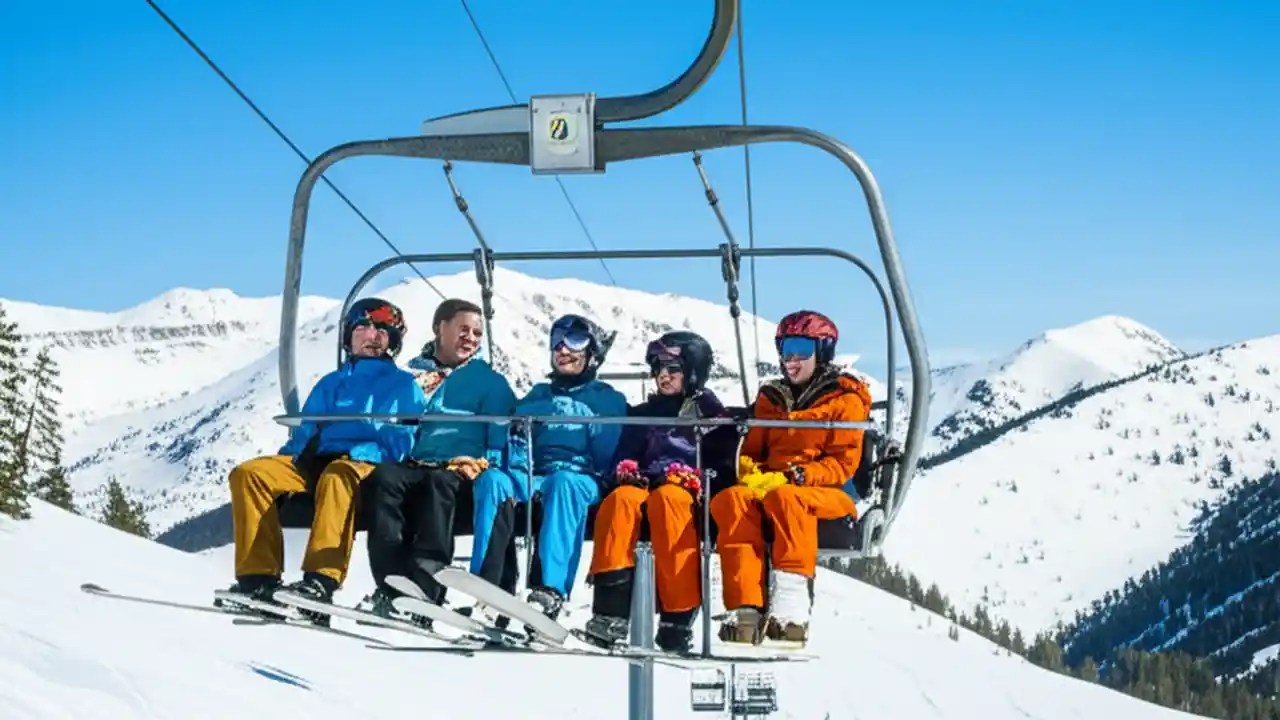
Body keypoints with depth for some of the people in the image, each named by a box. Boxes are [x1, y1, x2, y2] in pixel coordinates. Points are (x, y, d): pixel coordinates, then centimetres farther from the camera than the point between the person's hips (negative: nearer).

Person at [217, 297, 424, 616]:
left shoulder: (404, 385, 16)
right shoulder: (330, 384, 32)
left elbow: (402, 442, 3)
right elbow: (304, 432, 28)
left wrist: (357, 453, -15)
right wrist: (287, 459, 6)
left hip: (369, 467, -5)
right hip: (315, 463, 5)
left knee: (338, 474, -41)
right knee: (248, 473, -20)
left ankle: (321, 580, -52)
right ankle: (258, 576, -29)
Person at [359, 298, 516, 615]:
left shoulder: (489, 381, 21)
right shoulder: (413, 372, 26)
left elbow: (501, 435, 12)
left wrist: (488, 464, -7)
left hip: (462, 474, -2)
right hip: (412, 466, 2)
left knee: (440, 482, -39)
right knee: (384, 476, -34)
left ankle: (423, 588, -50)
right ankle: (389, 585, -41)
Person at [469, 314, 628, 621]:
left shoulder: (608, 400, 16)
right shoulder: (537, 396, 28)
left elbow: (608, 456, 3)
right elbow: (517, 441, 18)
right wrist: (517, 468, -4)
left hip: (581, 483, -3)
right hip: (532, 480, 3)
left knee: (563, 481, -39)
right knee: (491, 478, -29)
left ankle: (550, 589, -52)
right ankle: (485, 583, -43)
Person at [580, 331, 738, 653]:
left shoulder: (711, 412, 17)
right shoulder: (644, 414, 28)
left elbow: (721, 463, 6)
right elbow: (625, 456, 24)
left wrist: (691, 475, -12)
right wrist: (627, 471, 1)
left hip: (694, 496, -3)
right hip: (646, 488, 3)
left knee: (667, 499, -40)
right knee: (621, 498, -34)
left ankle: (679, 615, -44)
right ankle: (612, 609, -45)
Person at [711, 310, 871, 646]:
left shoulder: (846, 400, 5)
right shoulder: (771, 399, 22)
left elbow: (843, 463, -4)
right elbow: (751, 450, 22)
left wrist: (793, 478, -18)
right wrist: (752, 474, -3)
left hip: (828, 494, -4)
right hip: (766, 488, 4)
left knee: (784, 498, -40)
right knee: (730, 500, -30)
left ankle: (792, 602, -44)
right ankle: (745, 607, -43)